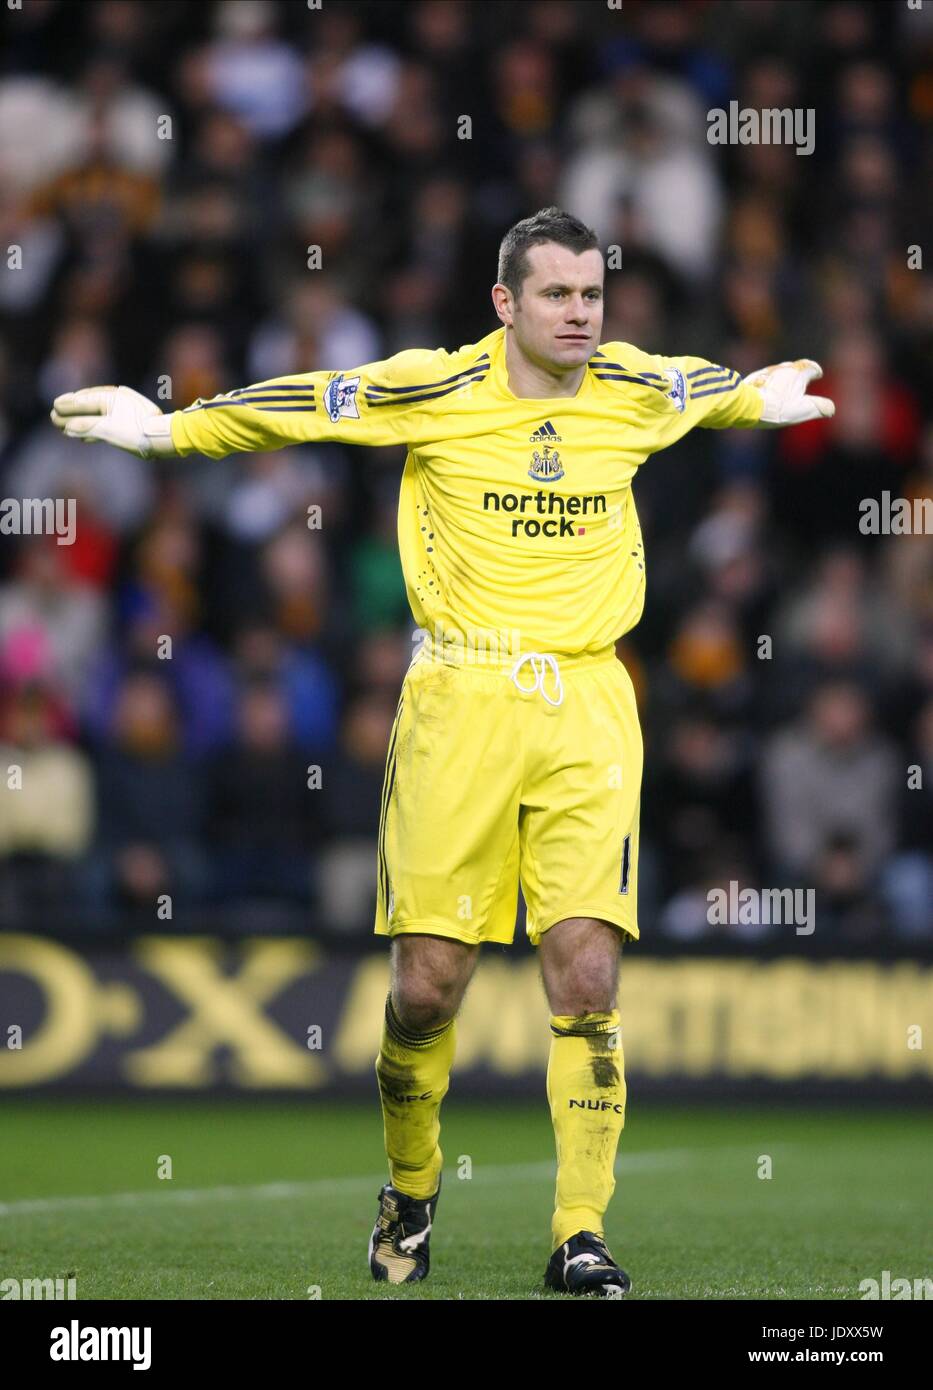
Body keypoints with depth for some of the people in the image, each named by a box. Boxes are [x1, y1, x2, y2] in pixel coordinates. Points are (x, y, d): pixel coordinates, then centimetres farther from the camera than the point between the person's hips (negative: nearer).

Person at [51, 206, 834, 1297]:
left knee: (587, 974, -10)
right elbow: (302, 405, 10)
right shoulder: (436, 390, -1)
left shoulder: (638, 393, 8)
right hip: (460, 702, -2)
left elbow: (714, 388, 31)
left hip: (588, 706, 2)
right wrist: (165, 430, 10)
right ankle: (409, 1193, 22)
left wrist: (763, 399, 48)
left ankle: (579, 1235, -3)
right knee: (428, 982, -4)